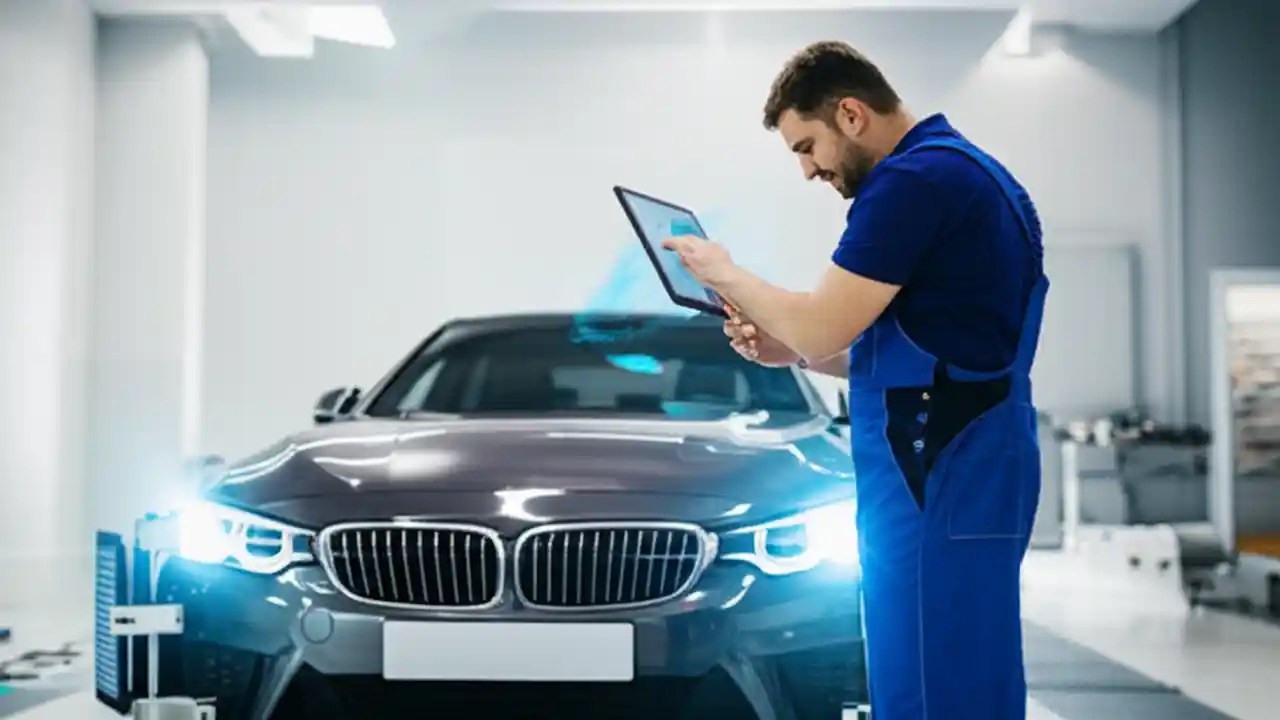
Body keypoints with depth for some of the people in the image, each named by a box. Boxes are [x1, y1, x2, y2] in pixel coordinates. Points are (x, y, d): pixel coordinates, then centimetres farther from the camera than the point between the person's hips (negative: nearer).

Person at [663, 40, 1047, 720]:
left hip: (939, 476, -10)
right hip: (967, 467, 10)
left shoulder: (915, 179, -14)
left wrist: (727, 274, 1)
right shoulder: (963, 171, 19)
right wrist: (791, 351, 14)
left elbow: (822, 327, -16)